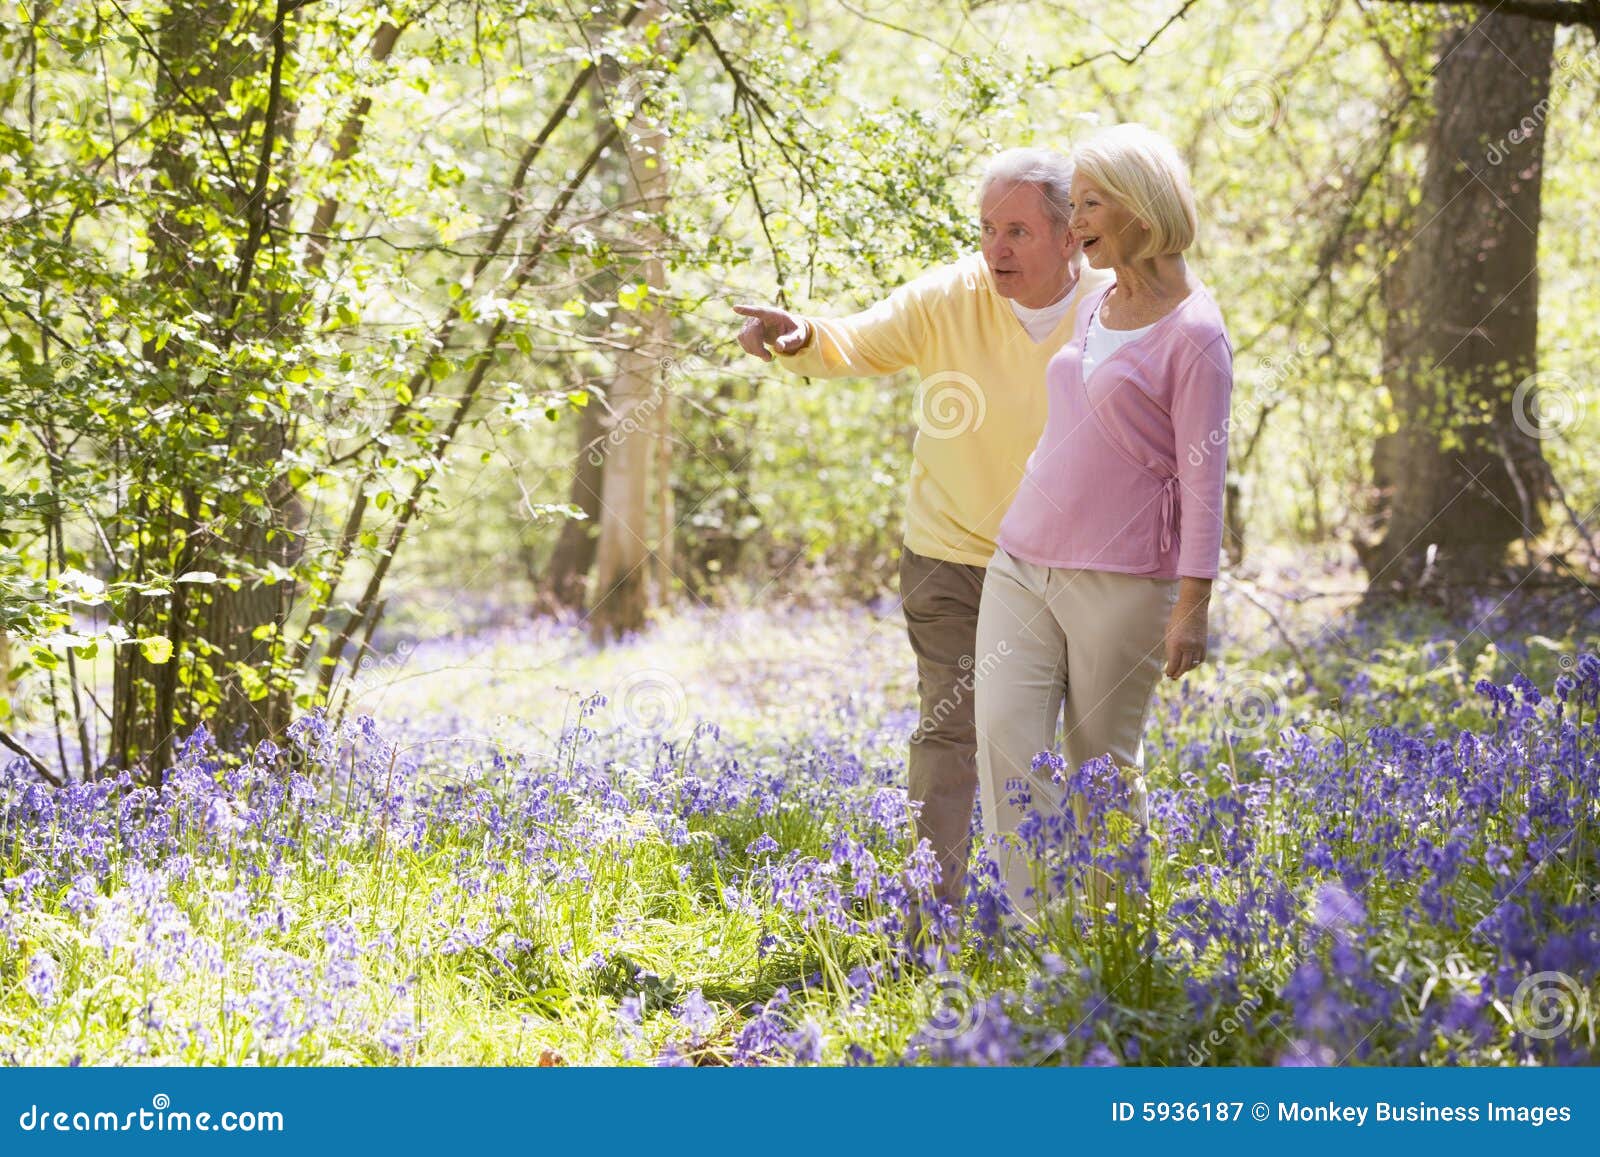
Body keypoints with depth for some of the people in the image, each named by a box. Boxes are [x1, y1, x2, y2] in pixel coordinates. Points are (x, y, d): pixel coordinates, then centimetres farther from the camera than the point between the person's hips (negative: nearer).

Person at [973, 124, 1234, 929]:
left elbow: (1203, 475, -11)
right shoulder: (1094, 307, 14)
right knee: (1006, 744, -7)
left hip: (1121, 582, -7)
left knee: (1104, 769, 3)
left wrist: (1193, 605, -14)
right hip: (1022, 562, 7)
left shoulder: (1194, 333, -9)